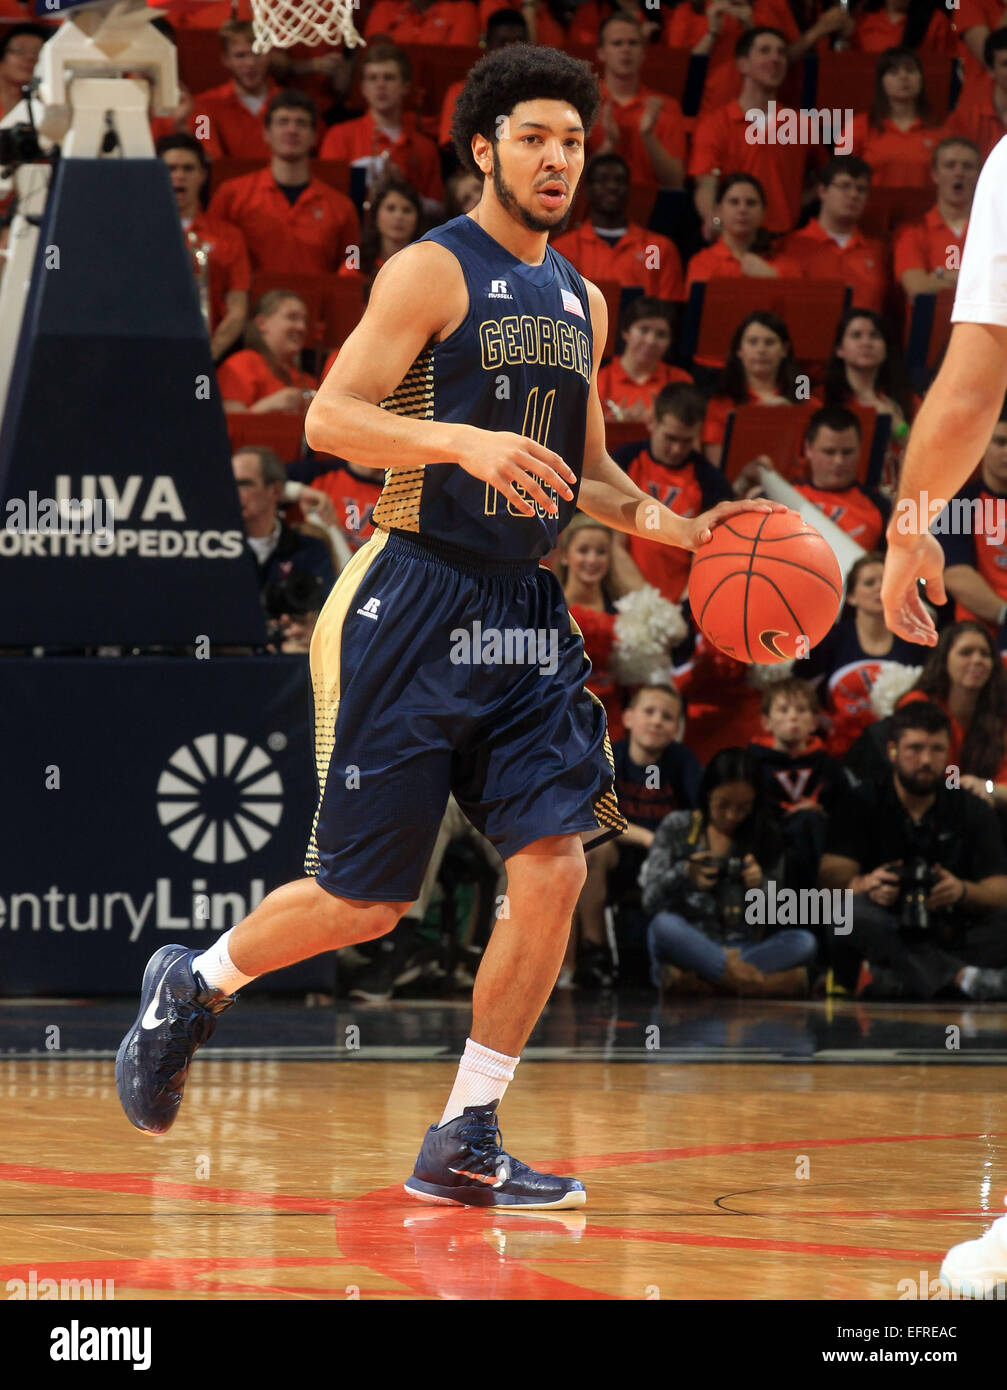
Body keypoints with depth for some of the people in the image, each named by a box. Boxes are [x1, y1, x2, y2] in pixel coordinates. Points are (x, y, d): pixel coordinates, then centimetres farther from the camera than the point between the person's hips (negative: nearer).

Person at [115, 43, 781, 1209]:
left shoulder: (581, 303, 15)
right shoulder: (432, 272, -7)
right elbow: (329, 419, -16)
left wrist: (681, 528, 8)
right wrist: (464, 438, -30)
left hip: (527, 611, 6)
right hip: (417, 600, -6)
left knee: (553, 869, -8)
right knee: (362, 901, -2)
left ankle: (463, 1146, 1)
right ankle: (190, 985, 27)